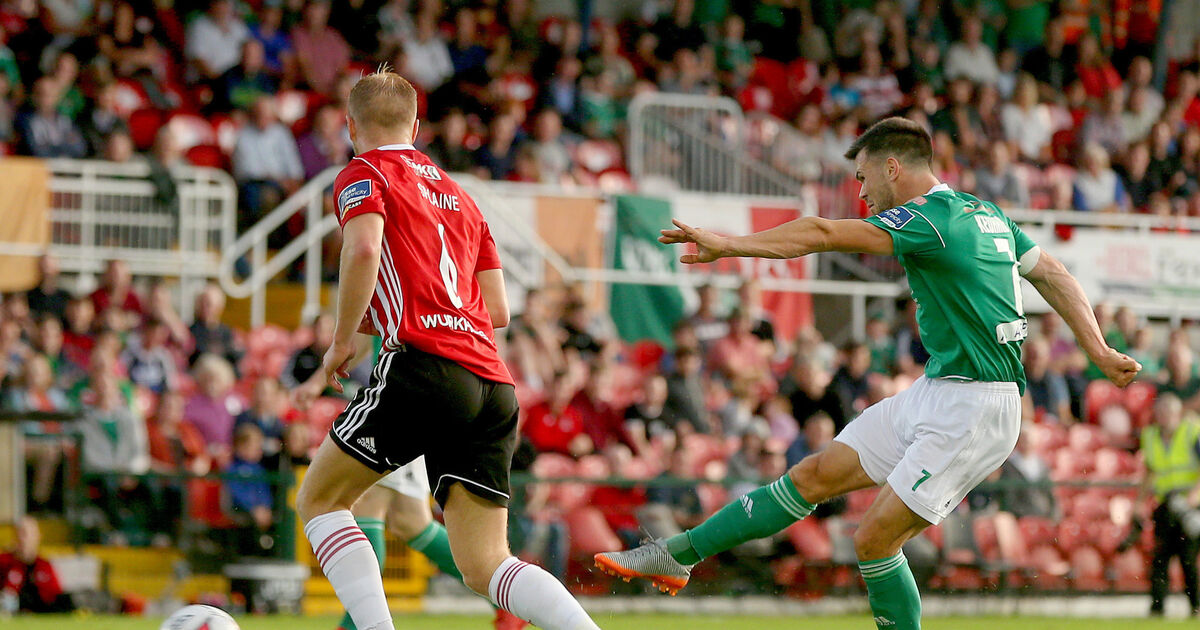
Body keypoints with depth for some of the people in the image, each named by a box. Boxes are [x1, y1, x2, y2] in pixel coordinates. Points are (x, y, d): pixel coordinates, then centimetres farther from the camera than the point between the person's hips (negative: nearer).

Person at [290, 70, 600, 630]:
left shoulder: (363, 175, 8)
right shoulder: (459, 195, 28)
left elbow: (363, 248, -14)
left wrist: (342, 341, -4)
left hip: (422, 367, -6)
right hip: (493, 386, 6)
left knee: (318, 500, 11)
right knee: (485, 566, 3)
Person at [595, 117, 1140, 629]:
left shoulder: (931, 217, -16)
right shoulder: (984, 213, 14)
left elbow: (825, 234, -24)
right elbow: (1054, 276, 17)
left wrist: (728, 244, -24)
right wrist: (1099, 351, 17)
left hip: (972, 409, -10)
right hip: (936, 392, 10)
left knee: (875, 540, -10)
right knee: (816, 475, 8)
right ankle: (679, 555, 10)